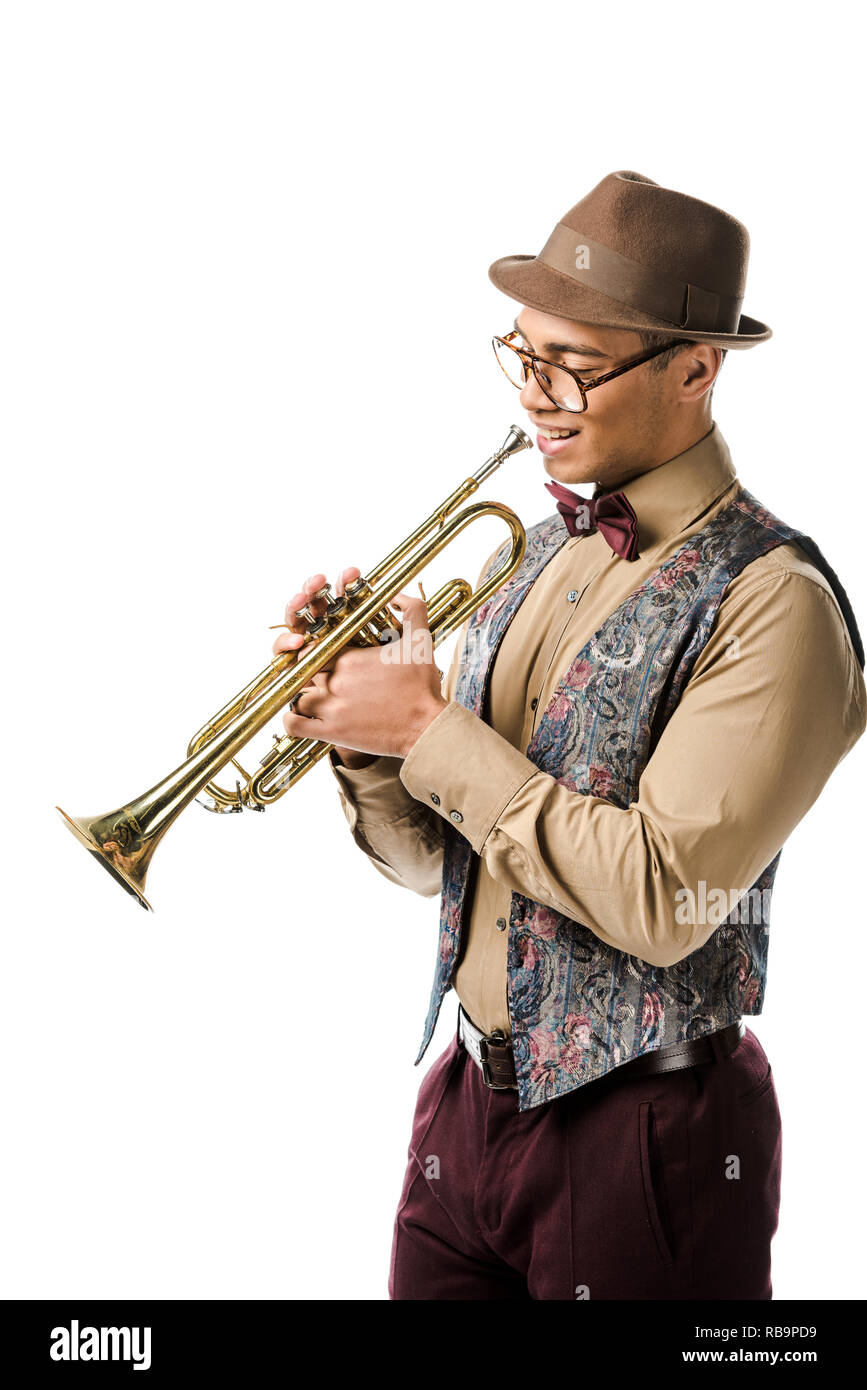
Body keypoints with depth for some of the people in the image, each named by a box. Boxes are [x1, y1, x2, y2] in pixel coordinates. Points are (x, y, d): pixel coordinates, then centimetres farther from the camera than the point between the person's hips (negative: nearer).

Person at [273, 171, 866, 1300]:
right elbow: (428, 863, 7)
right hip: (469, 1095, 7)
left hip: (644, 1133, -6)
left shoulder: (773, 604, -17)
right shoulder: (529, 555, 5)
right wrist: (361, 729, -12)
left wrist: (431, 728, -20)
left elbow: (662, 902, -26)